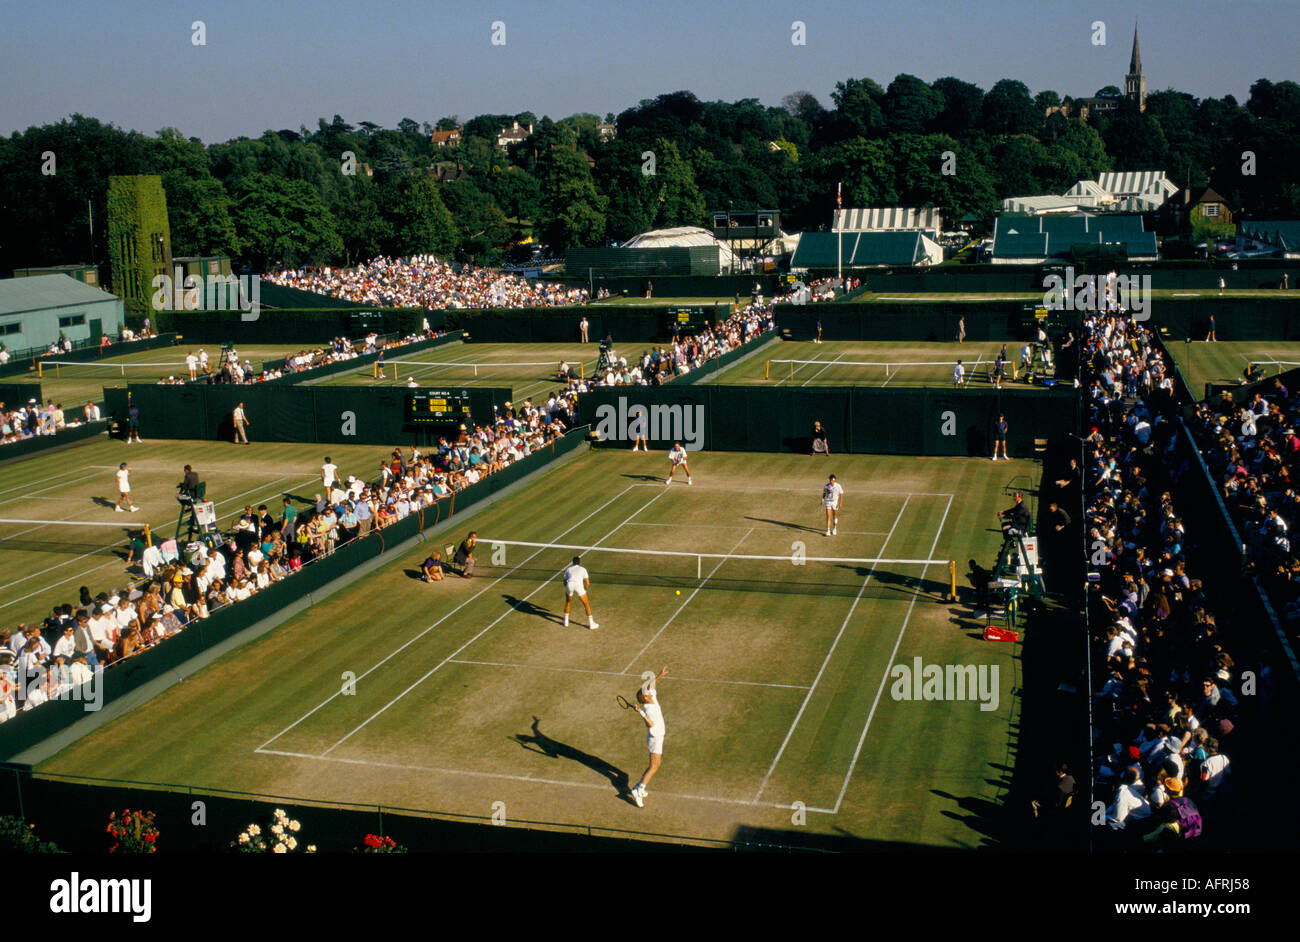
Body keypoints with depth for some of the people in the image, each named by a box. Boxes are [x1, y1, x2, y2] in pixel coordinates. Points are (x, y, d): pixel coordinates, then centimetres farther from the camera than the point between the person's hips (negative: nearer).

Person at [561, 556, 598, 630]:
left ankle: (566, 621, 33)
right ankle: (591, 624, 16)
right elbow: (587, 583, 10)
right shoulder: (583, 569, 20)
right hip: (579, 585, -2)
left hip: (569, 585, 2)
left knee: (568, 602, 31)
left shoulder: (568, 569, 27)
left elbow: (564, 583, 27)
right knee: (586, 604, 15)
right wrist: (584, 590, 26)